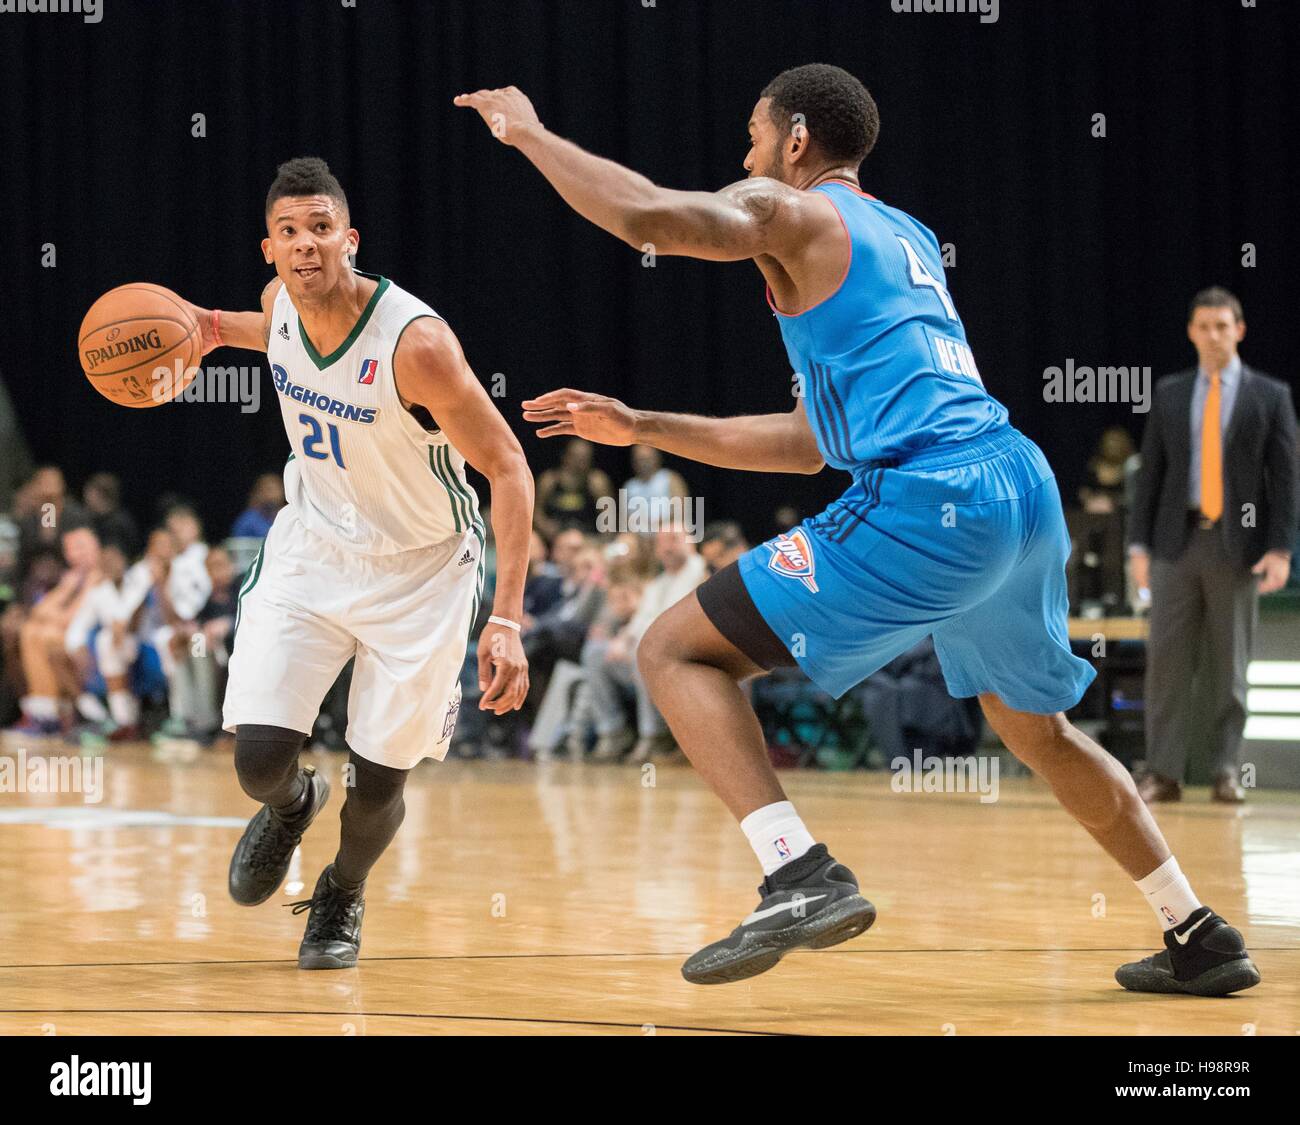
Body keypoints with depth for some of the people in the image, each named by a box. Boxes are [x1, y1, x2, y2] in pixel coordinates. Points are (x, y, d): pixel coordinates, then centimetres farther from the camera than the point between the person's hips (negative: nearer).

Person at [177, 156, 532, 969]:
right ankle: (290, 805, 27)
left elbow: (508, 468, -24)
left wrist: (507, 620, -31)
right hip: (313, 546, 4)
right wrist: (220, 329, -1)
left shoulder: (415, 342, -29)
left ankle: (344, 895, 35)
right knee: (259, 760, -12)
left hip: (419, 568, -4)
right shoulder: (282, 305, -11)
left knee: (377, 788, 0)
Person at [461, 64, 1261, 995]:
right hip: (1024, 486, 9)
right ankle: (1202, 939, 33)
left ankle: (803, 879, -19)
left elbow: (646, 216, -14)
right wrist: (645, 429, 33)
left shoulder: (791, 214, 5)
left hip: (926, 501, -9)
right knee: (1039, 729, 31)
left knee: (677, 650, -2)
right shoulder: (907, 240, 30)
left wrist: (530, 131, 3)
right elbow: (811, 441, 33)